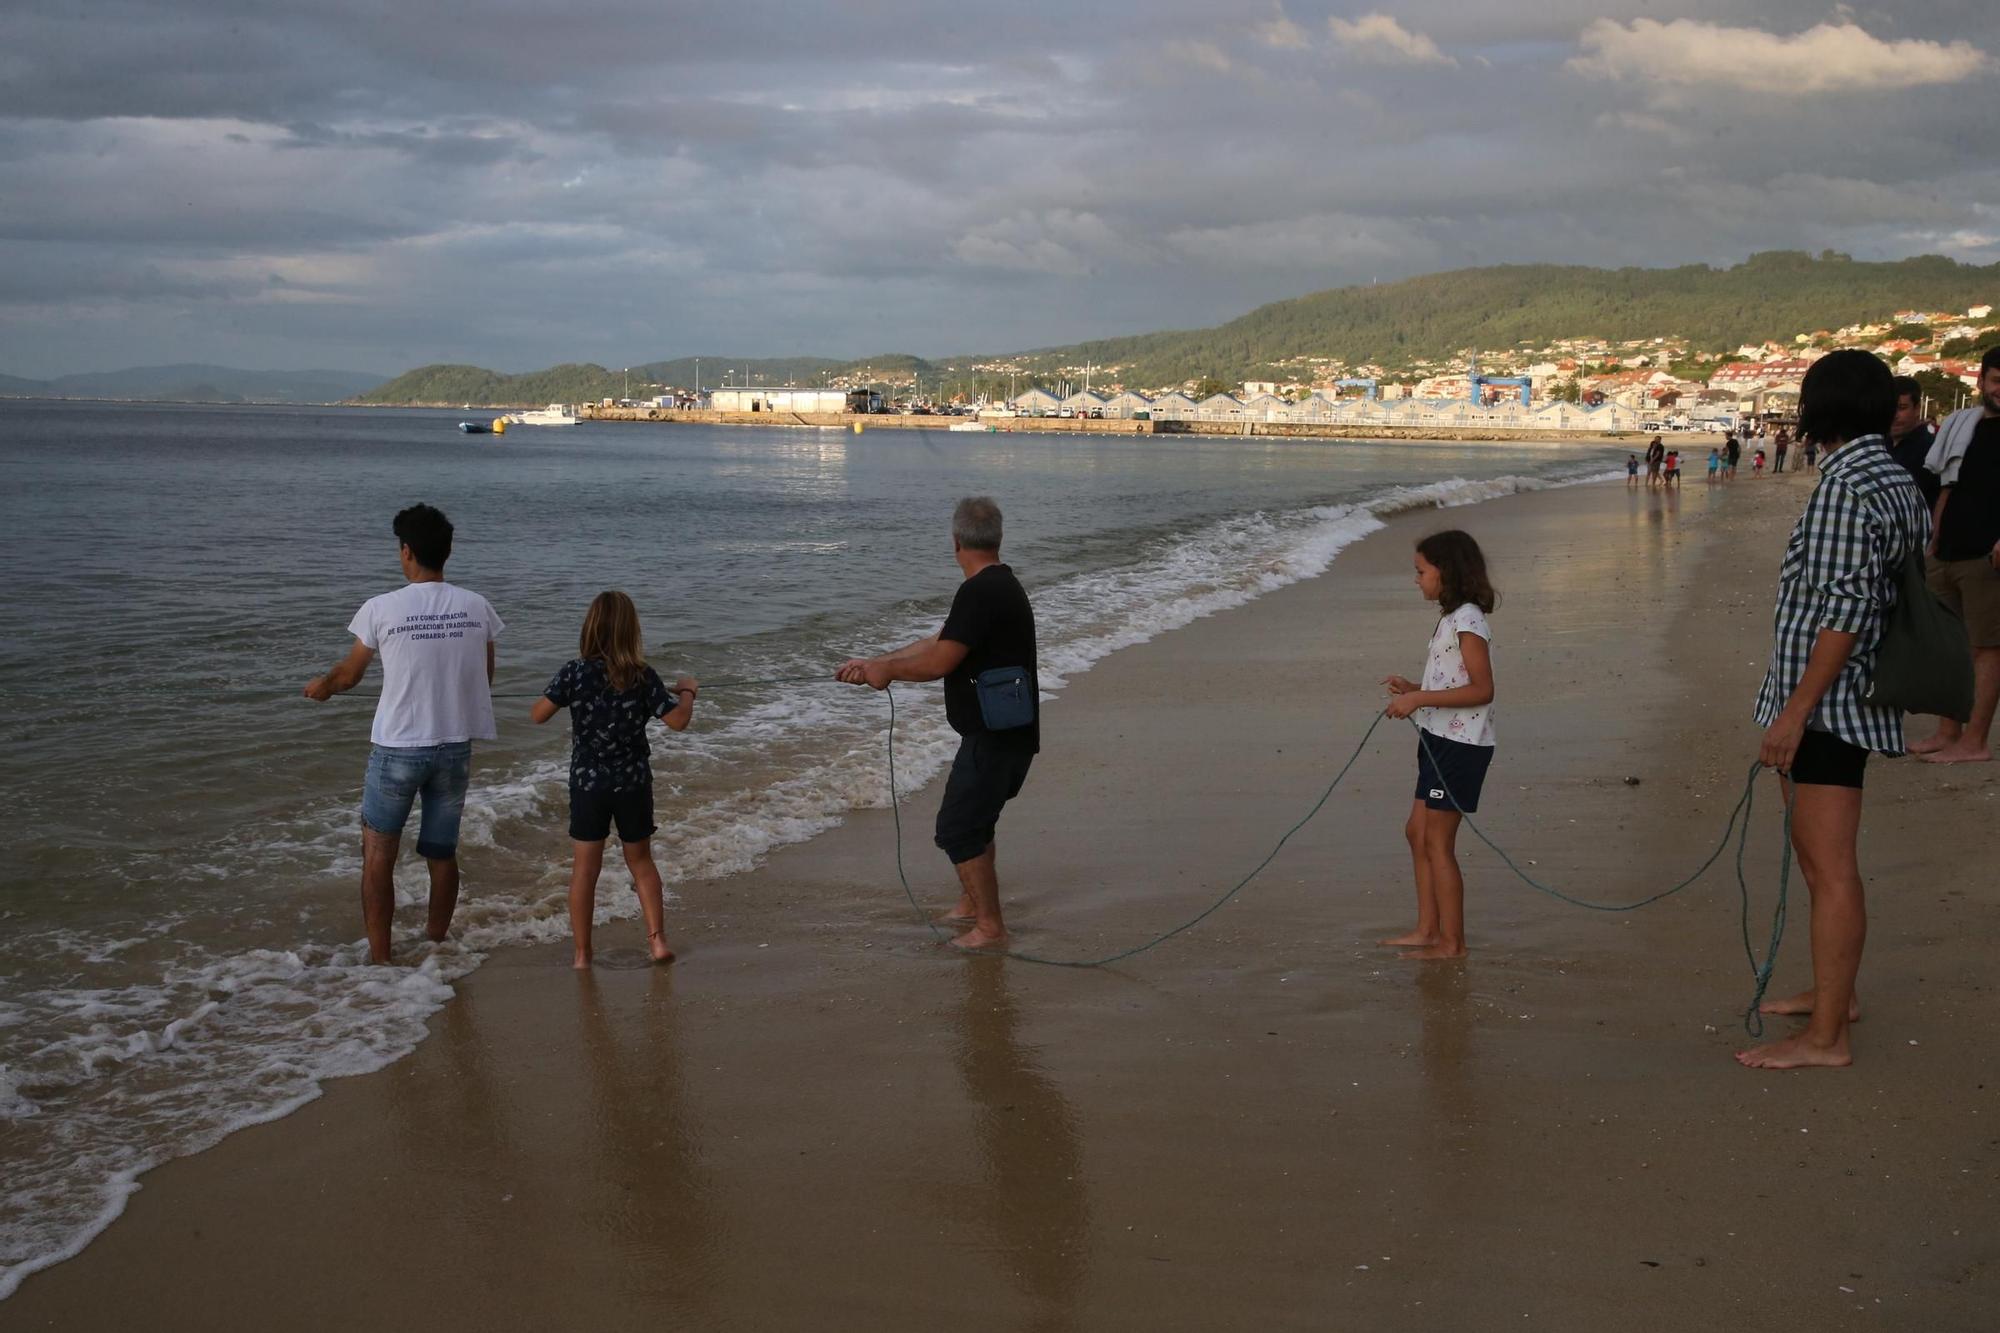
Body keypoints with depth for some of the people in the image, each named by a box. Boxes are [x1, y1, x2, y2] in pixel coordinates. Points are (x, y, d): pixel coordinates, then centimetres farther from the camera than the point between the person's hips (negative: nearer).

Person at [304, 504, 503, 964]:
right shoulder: (477, 607, -3)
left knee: (378, 854, 7)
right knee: (442, 853, 17)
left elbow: (350, 674, 4)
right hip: (455, 745, 3)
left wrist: (323, 685, 27)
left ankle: (379, 958, 7)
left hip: (397, 747, -3)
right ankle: (437, 940, 30)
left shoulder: (382, 609, -11)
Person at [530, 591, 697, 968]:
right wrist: (687, 691, 11)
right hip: (633, 782, 1)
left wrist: (562, 691, 10)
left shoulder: (574, 672, -12)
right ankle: (657, 940, 13)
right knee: (641, 860, 18)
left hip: (588, 782, -1)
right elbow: (678, 721, -8)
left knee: (585, 867, 8)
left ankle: (582, 955, 11)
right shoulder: (643, 677, -11)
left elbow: (538, 715, -9)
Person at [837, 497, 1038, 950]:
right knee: (975, 819, 24)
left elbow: (939, 661, -23)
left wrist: (885, 670, -6)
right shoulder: (999, 586, 12)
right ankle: (972, 904, 39)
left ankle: (990, 926, 3)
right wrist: (872, 662, 17)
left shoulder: (981, 593, -22)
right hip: (1002, 731, 11)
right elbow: (936, 642, 17)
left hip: (995, 737, -10)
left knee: (957, 828, -4)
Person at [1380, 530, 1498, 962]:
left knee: (1438, 842, -4)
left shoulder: (1468, 621, -17)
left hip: (1461, 746, -10)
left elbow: (1482, 689, -23)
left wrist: (1419, 699, -25)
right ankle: (1428, 929, 21)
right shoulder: (1452, 618, 14)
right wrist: (1412, 690, 7)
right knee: (1417, 832, 14)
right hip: (1440, 740, 10)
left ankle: (1452, 942, 4)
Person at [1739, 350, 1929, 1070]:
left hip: (1826, 699, -11)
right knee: (1817, 849, 22)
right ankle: (1833, 991, 34)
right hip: (1853, 702, 11)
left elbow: (1845, 609, -23)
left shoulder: (1846, 486, -18)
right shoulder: (1898, 481, 13)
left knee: (1830, 867, -7)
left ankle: (1826, 1036, -3)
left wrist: (1796, 709, -22)